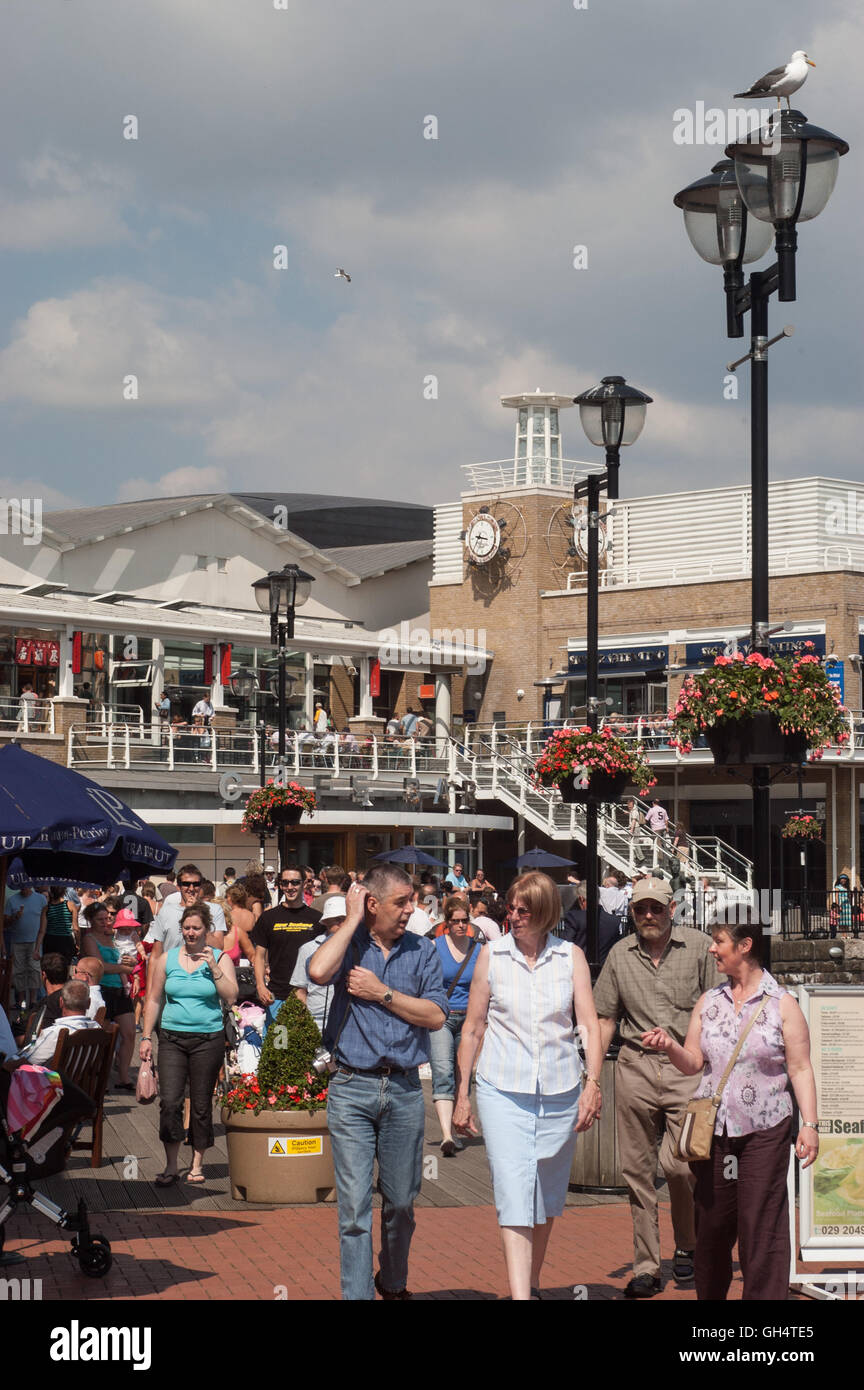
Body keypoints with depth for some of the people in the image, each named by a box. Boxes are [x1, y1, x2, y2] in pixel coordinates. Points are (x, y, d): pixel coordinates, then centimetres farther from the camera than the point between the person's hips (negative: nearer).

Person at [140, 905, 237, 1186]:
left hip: (208, 1038, -1)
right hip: (172, 1037, 1)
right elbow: (154, 999, 13)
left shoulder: (220, 958, 4)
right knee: (169, 1101, -10)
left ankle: (197, 1164, 16)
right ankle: (171, 1165, 0)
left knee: (201, 1104, 3)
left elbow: (230, 998, -5)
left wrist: (214, 968, -13)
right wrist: (146, 1037, 8)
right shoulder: (167, 959, 8)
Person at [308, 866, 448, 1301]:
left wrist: (382, 993, -8)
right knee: (354, 1205, -6)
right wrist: (352, 920, -10)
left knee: (401, 1201, 12)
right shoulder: (348, 944, 3)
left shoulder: (421, 951, 8)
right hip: (351, 1090, -2)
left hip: (404, 1090, 2)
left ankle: (393, 1282, 33)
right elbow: (319, 971, -21)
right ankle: (356, 1293, -1)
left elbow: (435, 1016, -2)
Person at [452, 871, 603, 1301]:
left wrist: (593, 1082, -13)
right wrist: (461, 1095, 6)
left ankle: (532, 1285, 31)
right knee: (513, 1196, -13)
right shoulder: (492, 955, 2)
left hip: (560, 1092, 2)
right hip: (502, 1090, -2)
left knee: (547, 1198, 13)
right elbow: (472, 1029, 7)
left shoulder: (571, 957, 3)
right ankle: (519, 1295, -18)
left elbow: (589, 1024, 0)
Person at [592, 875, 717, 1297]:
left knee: (677, 1163, -12)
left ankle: (687, 1246, 14)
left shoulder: (698, 947, 1)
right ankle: (646, 1267, 12)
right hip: (635, 1068, 3)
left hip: (687, 1067, -3)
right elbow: (606, 1020, 13)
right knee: (637, 1170, 4)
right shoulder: (620, 955, 8)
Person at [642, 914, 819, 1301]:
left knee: (761, 1225, -5)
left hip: (764, 1131, -4)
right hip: (713, 1130, 4)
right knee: (711, 1224, 6)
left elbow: (800, 1069, -2)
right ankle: (708, 1295, 19)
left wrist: (809, 1126, -9)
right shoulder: (708, 1002, 11)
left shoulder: (782, 1004, -1)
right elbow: (693, 1063, 11)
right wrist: (670, 1046, -10)